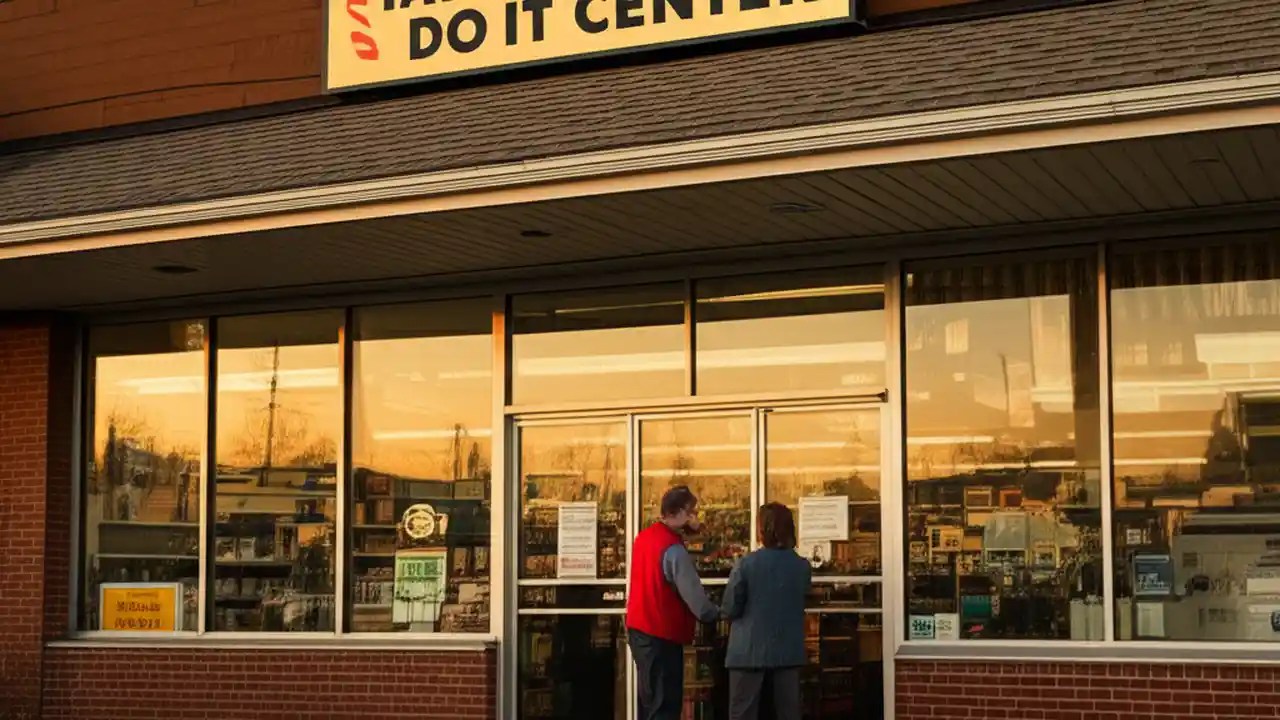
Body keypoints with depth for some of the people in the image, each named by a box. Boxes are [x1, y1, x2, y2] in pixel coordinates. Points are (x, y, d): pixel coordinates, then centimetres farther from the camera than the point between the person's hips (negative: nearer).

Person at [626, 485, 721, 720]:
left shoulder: (644, 537, 7)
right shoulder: (673, 550, -20)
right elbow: (695, 598, -20)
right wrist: (719, 614, -1)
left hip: (640, 629, 9)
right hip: (662, 634, -9)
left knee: (650, 699, 17)